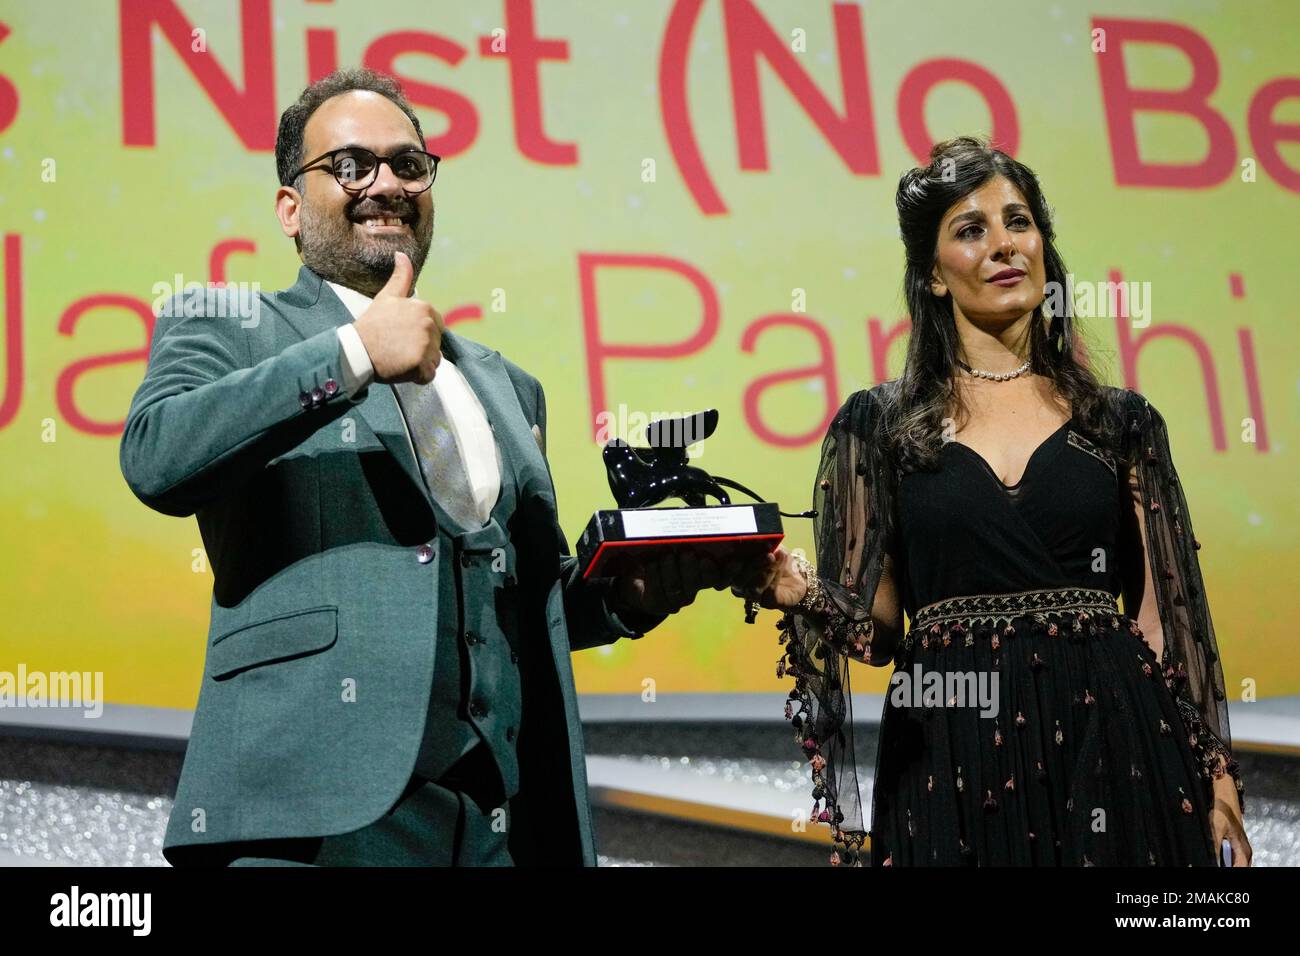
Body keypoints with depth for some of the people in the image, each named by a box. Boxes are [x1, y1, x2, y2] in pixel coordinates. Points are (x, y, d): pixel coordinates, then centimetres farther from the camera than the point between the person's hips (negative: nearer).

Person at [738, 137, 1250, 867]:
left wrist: (1217, 786, 0)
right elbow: (879, 631, 2)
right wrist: (802, 593, -19)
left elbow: (1166, 616, 6)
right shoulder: (878, 423, 3)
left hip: (1111, 751, 1)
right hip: (950, 768, -1)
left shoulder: (1121, 421, 7)